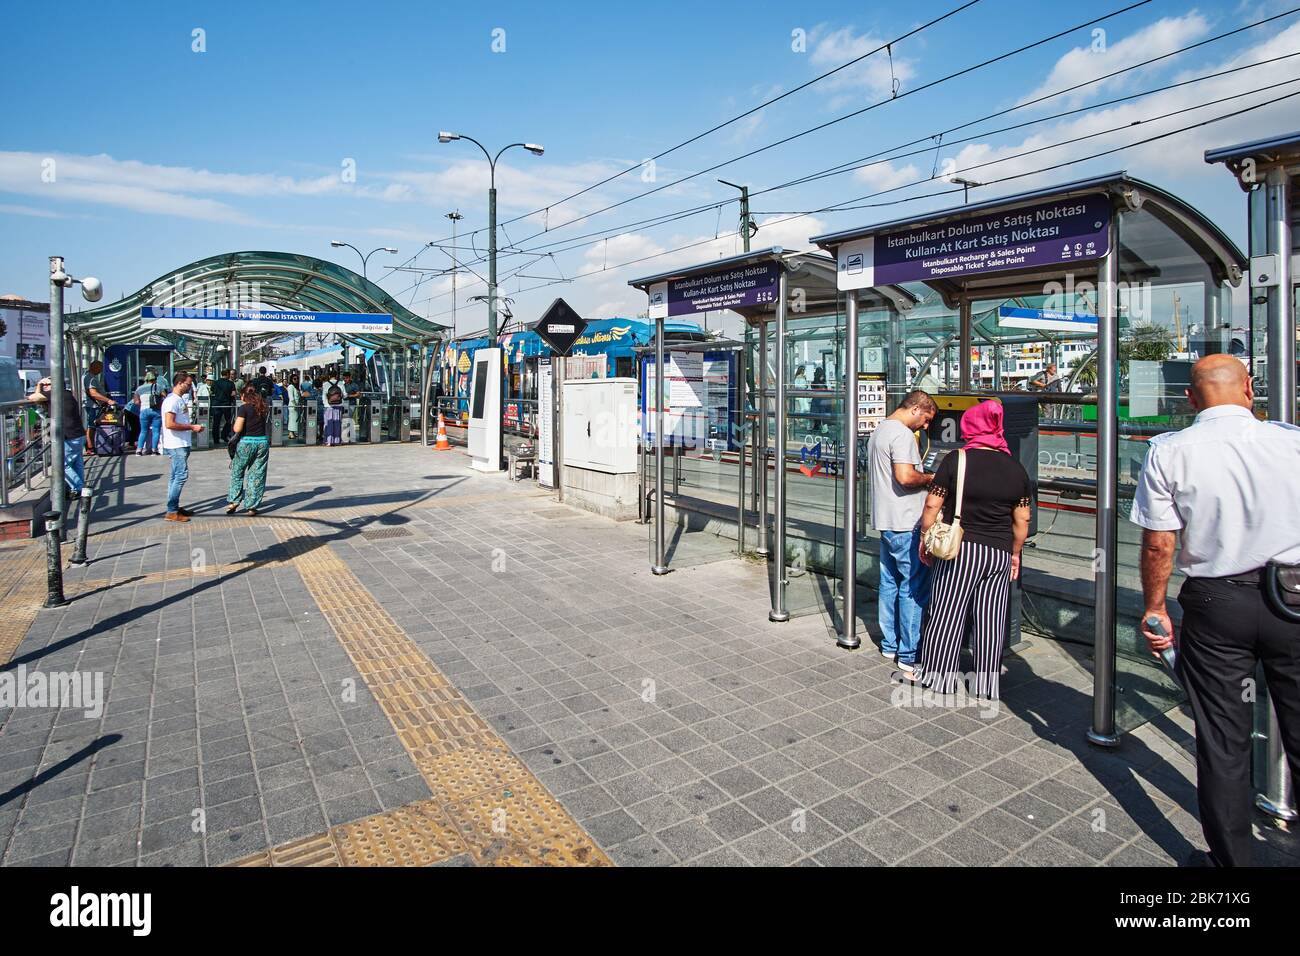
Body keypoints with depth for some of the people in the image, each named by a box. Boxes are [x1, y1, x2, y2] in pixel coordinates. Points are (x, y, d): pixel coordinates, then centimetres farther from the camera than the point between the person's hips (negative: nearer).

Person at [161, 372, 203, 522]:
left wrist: (192, 426, 13)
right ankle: (172, 512, -8)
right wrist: (192, 427, -18)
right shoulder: (172, 400, -15)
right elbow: (169, 424, -23)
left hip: (182, 444, 10)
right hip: (176, 445, -10)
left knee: (176, 476, 14)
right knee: (181, 475, -11)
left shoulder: (180, 399, 16)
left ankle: (174, 507, 22)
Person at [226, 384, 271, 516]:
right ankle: (252, 506, 8)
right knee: (257, 475, 6)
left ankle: (233, 501, 12)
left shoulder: (244, 408, -9)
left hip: (247, 442, -4)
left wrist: (236, 421, 5)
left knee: (237, 472, 15)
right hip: (263, 442, 4)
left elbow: (237, 429, -12)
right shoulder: (264, 407, 6)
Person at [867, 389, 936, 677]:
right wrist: (931, 478, -8)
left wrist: (922, 478, 16)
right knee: (913, 589, -3)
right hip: (906, 525, -10)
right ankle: (909, 655, 3)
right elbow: (905, 477, -26)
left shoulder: (879, 432, 17)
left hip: (886, 523, 10)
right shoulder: (902, 434, -15)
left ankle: (890, 645, 25)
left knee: (890, 584, 15)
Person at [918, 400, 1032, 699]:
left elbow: (932, 506, -9)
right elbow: (1022, 520, 6)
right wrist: (1015, 553, 18)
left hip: (960, 550, -3)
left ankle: (939, 677, 14)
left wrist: (925, 539, 3)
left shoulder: (956, 460, -8)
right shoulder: (1016, 468, 3)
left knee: (947, 614, 6)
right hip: (999, 553, 4)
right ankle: (986, 685, 19)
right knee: (989, 619, 10)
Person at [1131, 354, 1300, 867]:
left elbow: (1159, 542, -8)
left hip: (1215, 603, -1)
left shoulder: (1169, 451, -8)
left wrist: (1154, 608, 2)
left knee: (1222, 742, 10)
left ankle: (1231, 856, 24)